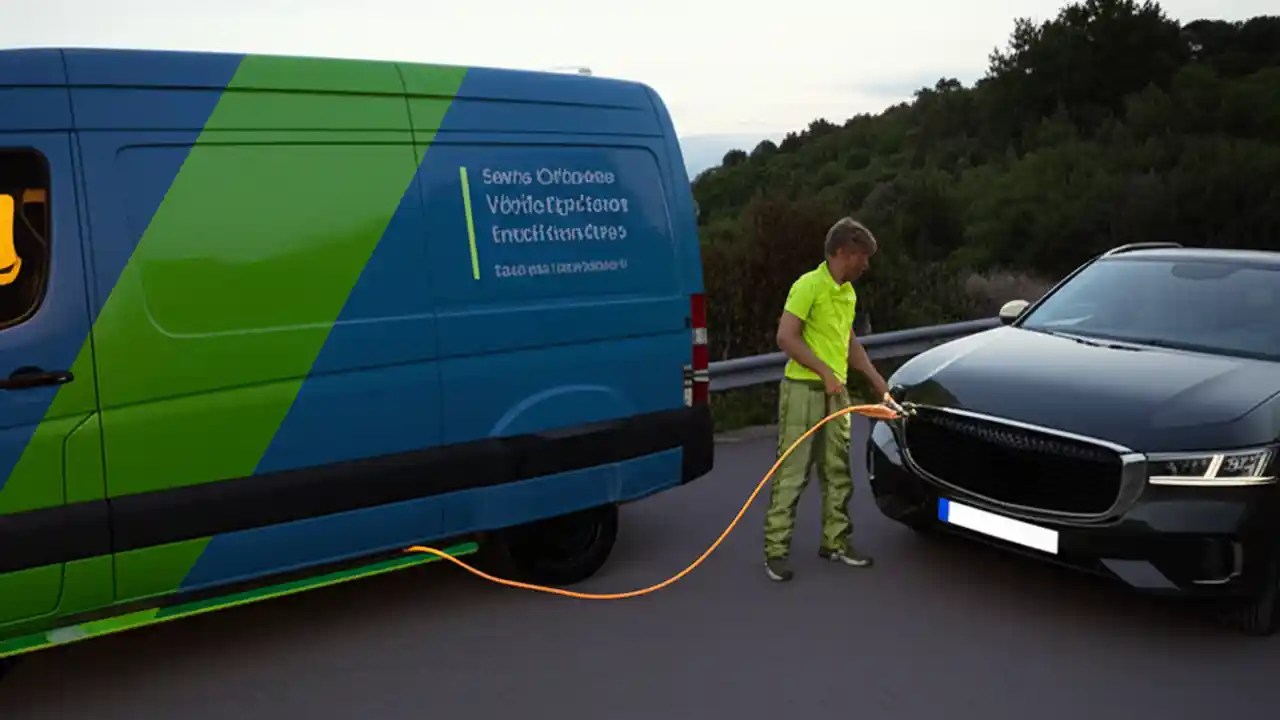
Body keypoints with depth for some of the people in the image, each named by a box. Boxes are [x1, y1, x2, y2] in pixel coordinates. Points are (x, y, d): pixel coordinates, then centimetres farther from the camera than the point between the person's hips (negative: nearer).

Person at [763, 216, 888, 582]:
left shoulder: (848, 293, 14)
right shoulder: (809, 285, -12)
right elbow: (786, 338, -18)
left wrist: (877, 381, 24)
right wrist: (825, 373, -20)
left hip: (837, 392, 8)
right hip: (804, 389, -8)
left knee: (838, 473, 12)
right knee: (792, 473, -5)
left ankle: (836, 542, 23)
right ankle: (776, 549, 1)